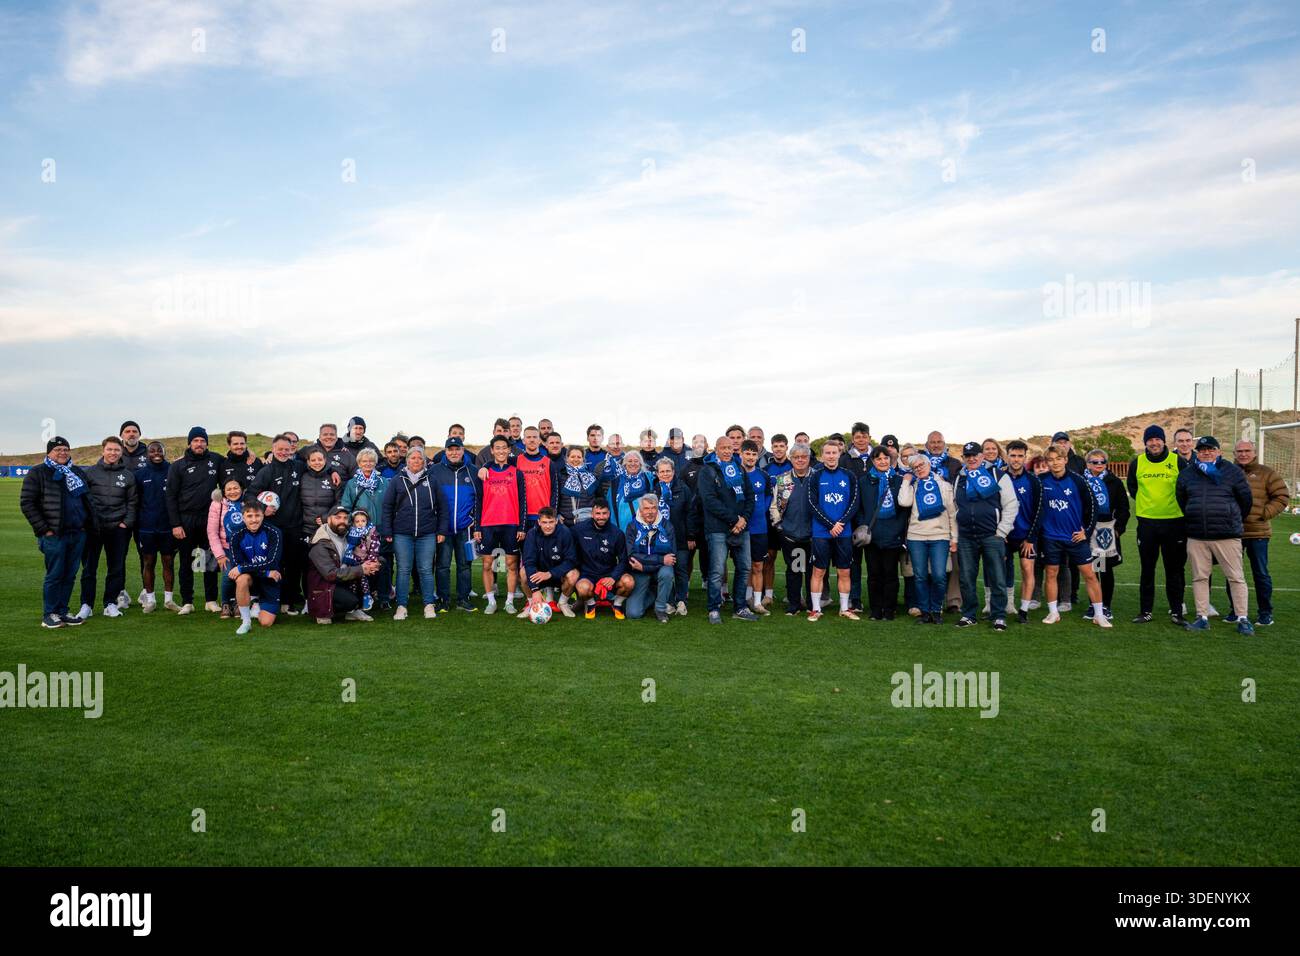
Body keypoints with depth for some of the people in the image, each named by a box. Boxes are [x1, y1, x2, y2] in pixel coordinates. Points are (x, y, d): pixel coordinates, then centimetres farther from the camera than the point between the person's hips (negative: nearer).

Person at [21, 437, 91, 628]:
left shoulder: (78, 472, 16)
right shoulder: (38, 473, -1)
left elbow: (87, 499, 24)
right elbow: (26, 503, -5)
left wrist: (87, 524, 11)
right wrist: (43, 529, -11)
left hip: (78, 534, 5)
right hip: (54, 535, -5)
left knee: (70, 576, 8)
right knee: (54, 575, -2)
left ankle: (62, 612, 17)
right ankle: (49, 615, 9)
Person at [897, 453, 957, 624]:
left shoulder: (944, 485, 11)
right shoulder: (912, 486, 11)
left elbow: (953, 513, 9)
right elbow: (904, 502, -11)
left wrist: (954, 538, 3)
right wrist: (906, 481, 1)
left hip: (940, 536, -1)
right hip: (916, 537, 1)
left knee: (939, 576, -10)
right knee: (920, 576, 2)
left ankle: (936, 610, 8)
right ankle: (924, 611, 13)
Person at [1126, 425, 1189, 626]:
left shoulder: (1178, 462, -3)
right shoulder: (1136, 463, 3)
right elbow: (1132, 488, 18)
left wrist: (1177, 504, 2)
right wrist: (1145, 502, 9)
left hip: (1174, 522, -1)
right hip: (1146, 522, 1)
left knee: (1175, 569, 5)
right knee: (1147, 569, 7)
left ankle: (1176, 611, 15)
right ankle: (1145, 611, 14)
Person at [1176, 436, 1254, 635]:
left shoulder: (1232, 471, 1)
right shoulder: (1186, 474, 9)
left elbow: (1246, 500, 9)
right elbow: (1181, 501, 21)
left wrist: (1235, 522, 16)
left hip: (1227, 536, -3)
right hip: (1196, 537, 3)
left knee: (1236, 577, 0)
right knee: (1199, 577, 6)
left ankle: (1243, 618, 8)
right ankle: (1202, 617, 13)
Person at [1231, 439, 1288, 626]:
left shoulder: (1266, 473, 2)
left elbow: (1282, 497, 1)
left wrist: (1264, 513, -8)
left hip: (1258, 533, -2)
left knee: (1260, 573, 4)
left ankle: (1265, 613, 15)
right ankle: (1236, 610, 19)